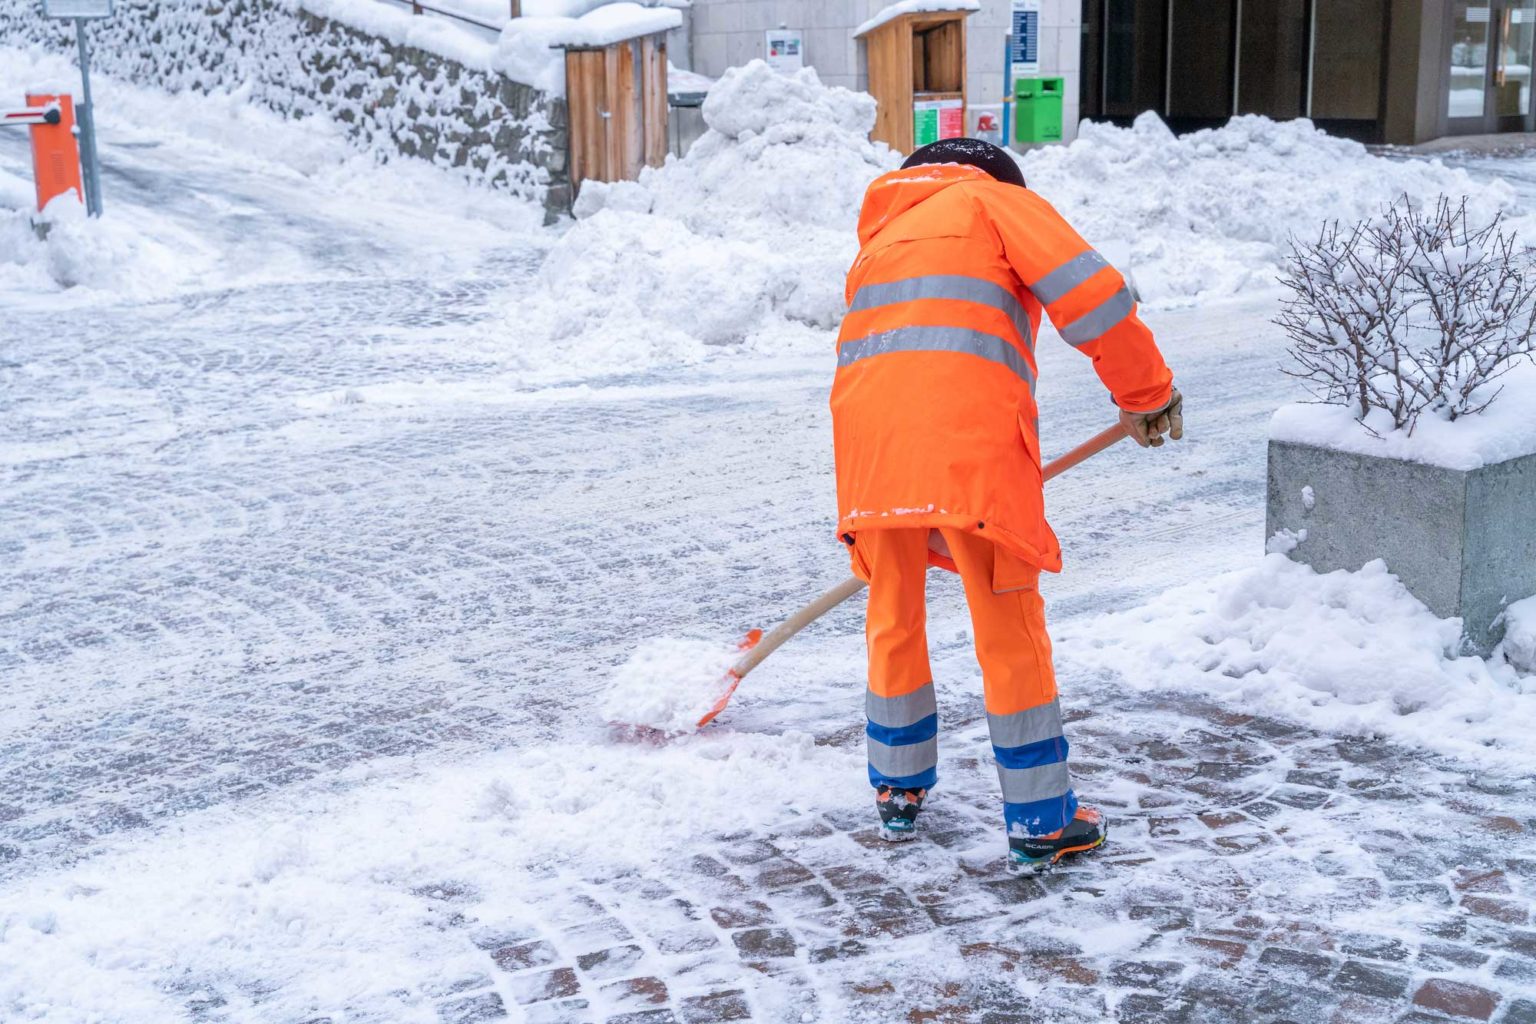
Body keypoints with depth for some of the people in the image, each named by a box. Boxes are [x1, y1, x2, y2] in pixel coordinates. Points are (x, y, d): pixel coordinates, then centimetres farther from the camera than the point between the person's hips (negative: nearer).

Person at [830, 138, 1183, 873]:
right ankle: (1040, 825, 13)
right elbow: (1088, 291, 1)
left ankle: (898, 793, 36)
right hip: (971, 439, -5)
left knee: (893, 617, 22)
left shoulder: (878, 240, 34)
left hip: (867, 431, 5)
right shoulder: (996, 200, 16)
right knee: (1010, 632, 5)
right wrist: (1147, 394, 12)